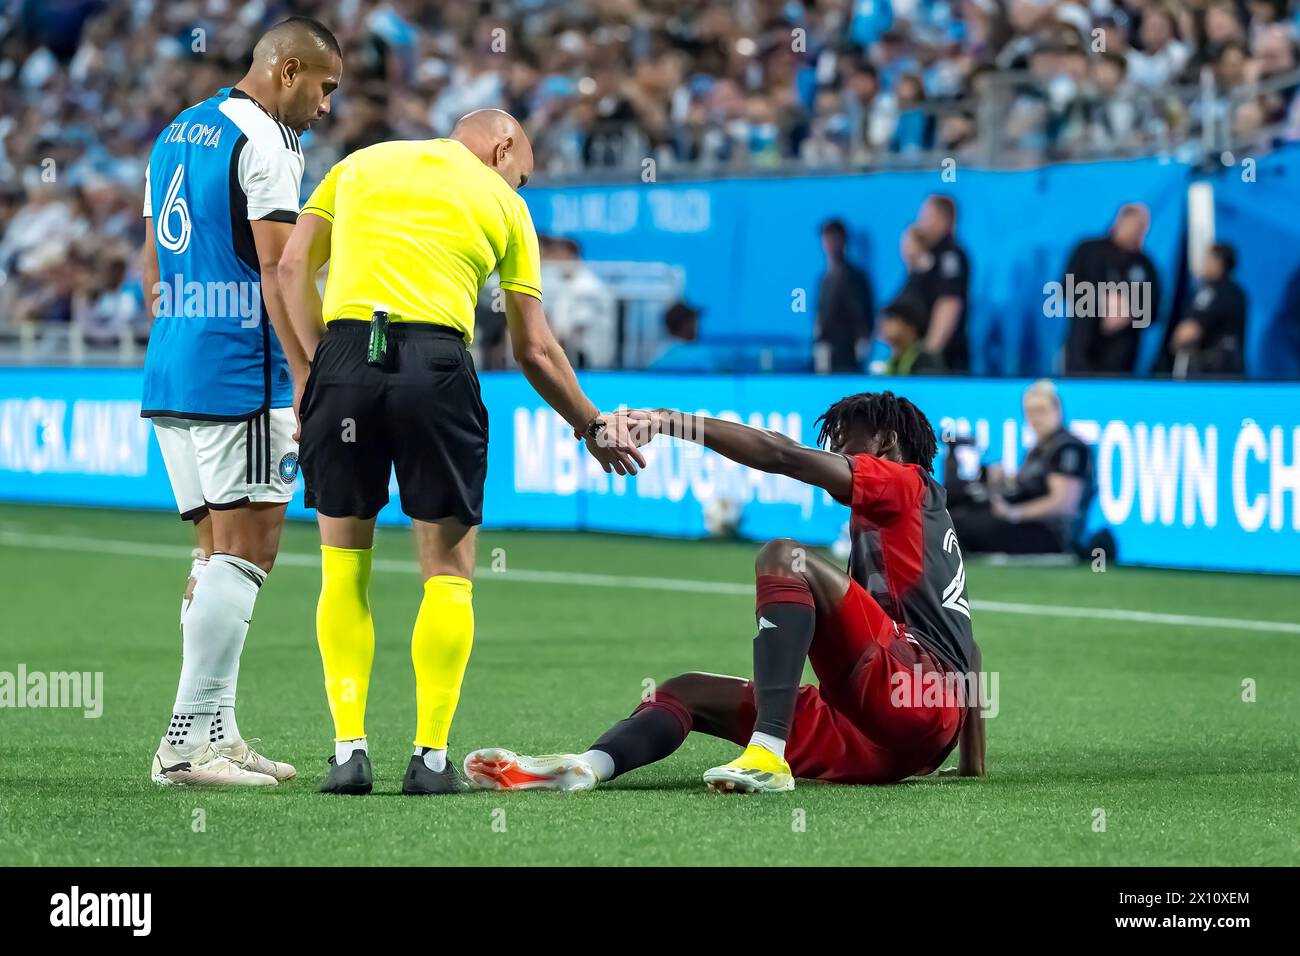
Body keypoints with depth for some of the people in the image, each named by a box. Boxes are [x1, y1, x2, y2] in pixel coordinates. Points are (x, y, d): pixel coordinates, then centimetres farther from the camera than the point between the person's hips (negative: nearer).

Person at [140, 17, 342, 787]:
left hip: (170, 374, 9)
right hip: (241, 376, -9)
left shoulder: (176, 135, 18)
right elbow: (278, 275, -15)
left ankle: (216, 734, 9)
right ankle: (190, 739, -11)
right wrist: (310, 385, -15)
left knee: (220, 551, 12)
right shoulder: (264, 142, -9)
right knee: (246, 550, -7)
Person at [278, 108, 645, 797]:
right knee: (448, 569, 9)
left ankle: (349, 749, 6)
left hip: (345, 356, 2)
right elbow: (534, 349, 19)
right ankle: (431, 758, 4)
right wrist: (594, 429, 30)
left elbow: (293, 265, 11)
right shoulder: (501, 202, 19)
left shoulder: (360, 164, 24)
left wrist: (317, 361, 11)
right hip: (435, 365, -2)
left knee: (343, 561, 11)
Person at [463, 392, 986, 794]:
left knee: (785, 555, -21)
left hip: (913, 702, -9)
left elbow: (781, 455, -5)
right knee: (690, 692, 4)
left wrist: (670, 422, -6)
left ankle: (767, 755, -38)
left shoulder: (905, 483, 9)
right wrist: (973, 763, 36)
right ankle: (583, 768, -29)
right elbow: (967, 647, 33)